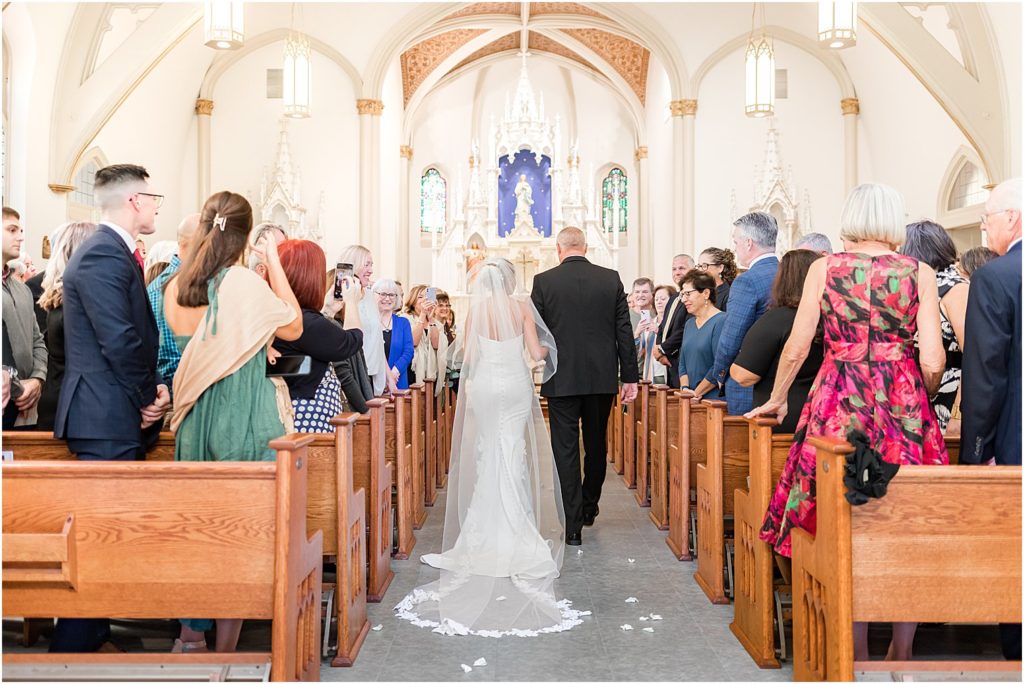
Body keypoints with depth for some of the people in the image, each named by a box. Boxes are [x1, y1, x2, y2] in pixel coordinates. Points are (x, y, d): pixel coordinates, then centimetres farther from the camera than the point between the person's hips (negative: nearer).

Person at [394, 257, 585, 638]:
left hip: (484, 388, 0)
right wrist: (547, 349, 16)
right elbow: (536, 352, -7)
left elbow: (466, 355, -3)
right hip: (516, 388, 0)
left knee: (488, 456, 10)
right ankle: (515, 531, 11)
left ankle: (487, 531, 14)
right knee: (514, 456, 8)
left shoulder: (476, 309, -3)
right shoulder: (522, 308, -3)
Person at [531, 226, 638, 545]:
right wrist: (630, 377, 6)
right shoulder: (611, 279, 1)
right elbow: (624, 331, 1)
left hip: (562, 380, -3)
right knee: (596, 444, 19)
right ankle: (589, 506, 37)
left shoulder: (544, 281, -4)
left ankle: (573, 526, 5)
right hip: (602, 378, 3)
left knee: (566, 450, 3)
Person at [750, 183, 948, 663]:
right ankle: (902, 653, 21)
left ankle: (856, 656, 15)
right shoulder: (919, 273, 1)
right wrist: (920, 399, 17)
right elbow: (933, 363, -3)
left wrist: (778, 399, 12)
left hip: (838, 404, 0)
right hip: (904, 406, 1)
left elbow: (797, 346, -2)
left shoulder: (824, 268, 1)